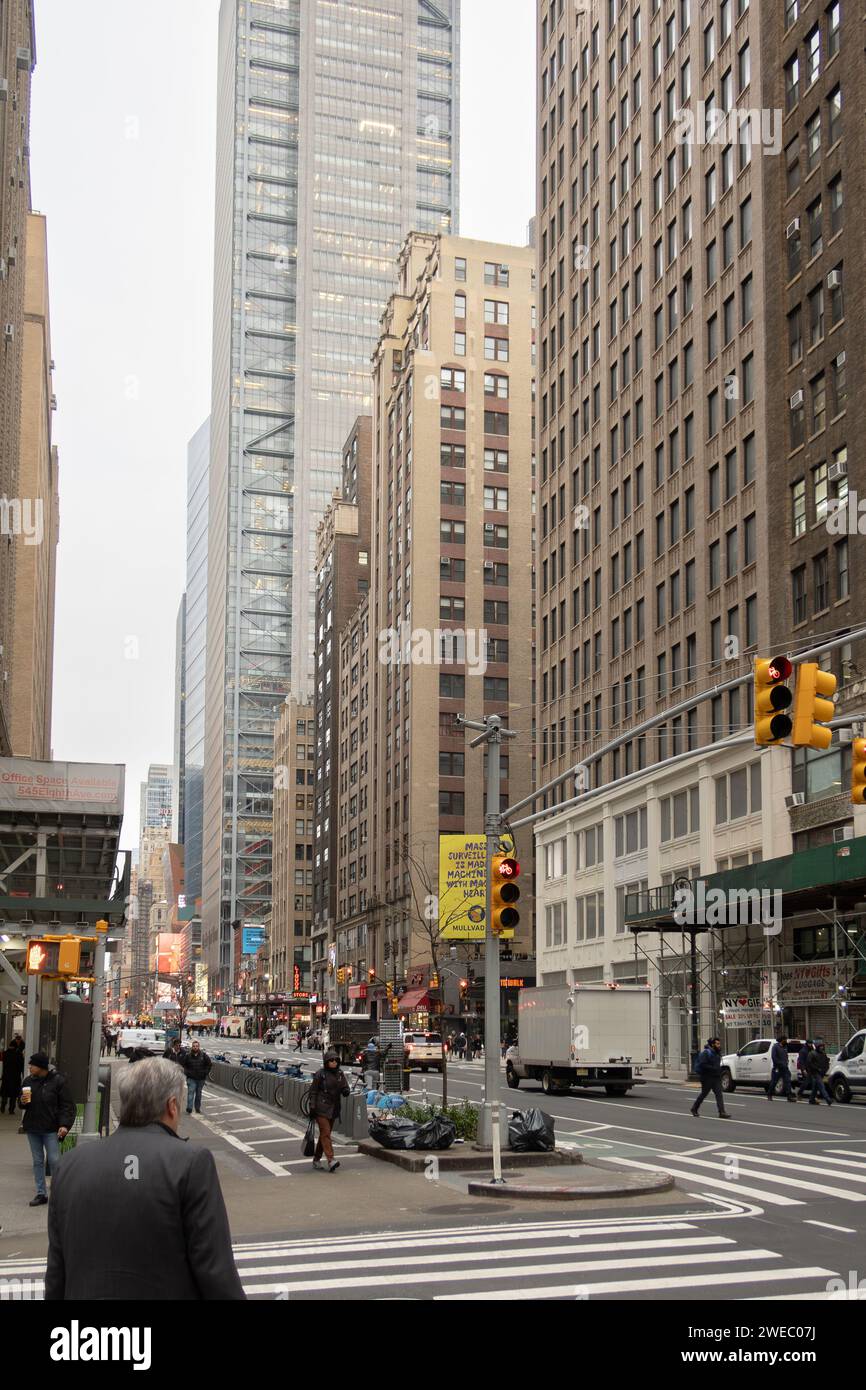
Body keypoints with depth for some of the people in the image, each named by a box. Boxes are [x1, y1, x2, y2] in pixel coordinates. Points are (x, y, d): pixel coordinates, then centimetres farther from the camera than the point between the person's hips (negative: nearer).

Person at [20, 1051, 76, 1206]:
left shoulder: (58, 1081, -11)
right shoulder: (29, 1081, 5)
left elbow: (68, 1106, -10)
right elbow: (22, 1104, 18)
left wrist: (65, 1125, -20)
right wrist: (23, 1102, -7)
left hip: (50, 1129, -5)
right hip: (32, 1128, 5)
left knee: (54, 1160, -4)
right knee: (37, 1161, 11)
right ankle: (41, 1194, 18)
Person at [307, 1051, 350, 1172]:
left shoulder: (339, 1073, 8)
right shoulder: (320, 1074, -7)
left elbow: (345, 1088, 12)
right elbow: (313, 1091, -4)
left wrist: (345, 1091, -12)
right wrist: (312, 1107, -10)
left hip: (333, 1109, 6)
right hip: (321, 1108, -6)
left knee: (324, 1134, 11)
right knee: (325, 1133, -14)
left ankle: (316, 1159, 22)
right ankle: (331, 1160, -23)